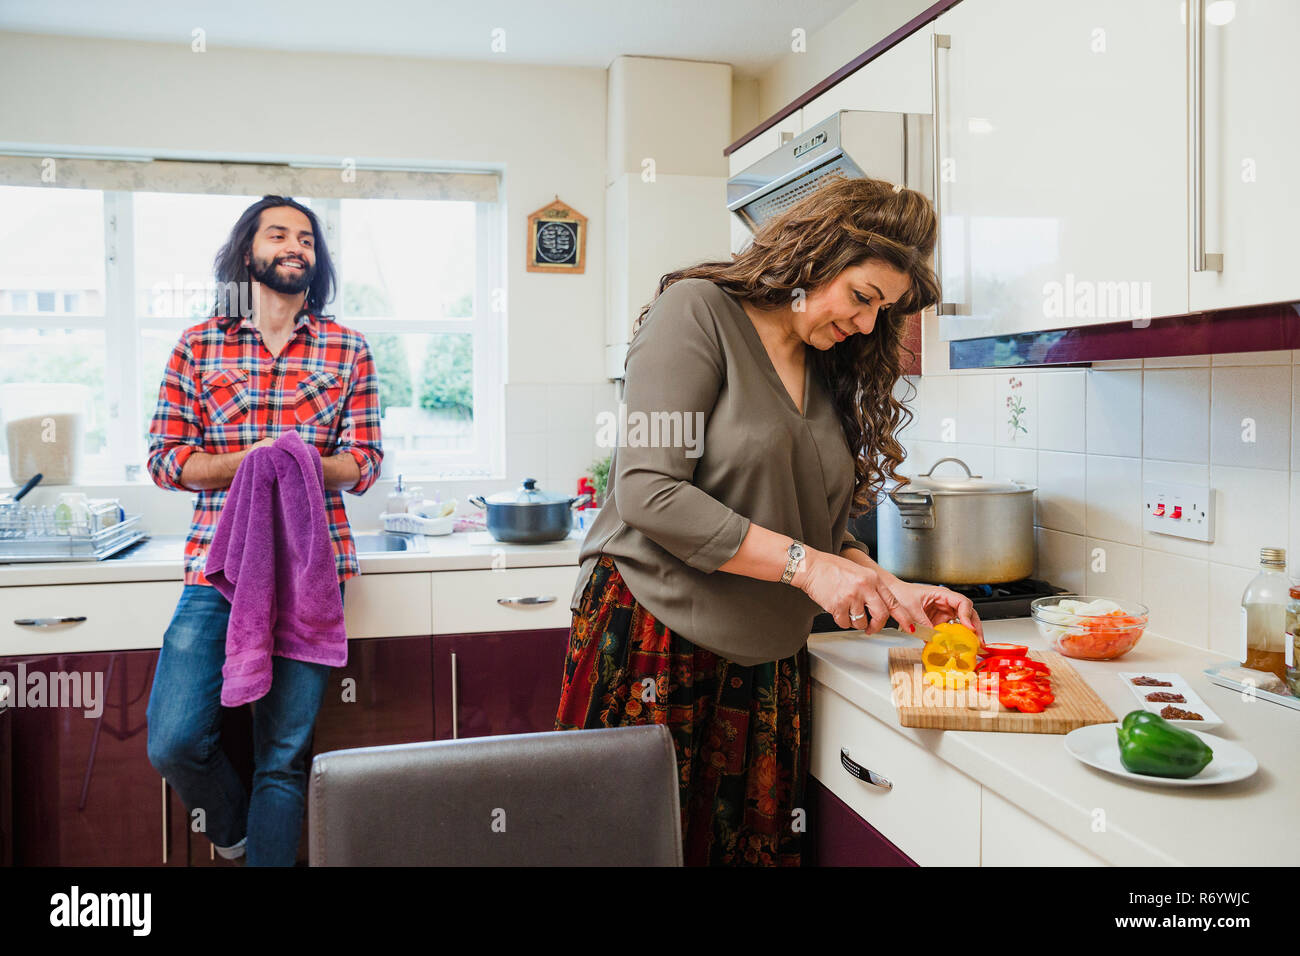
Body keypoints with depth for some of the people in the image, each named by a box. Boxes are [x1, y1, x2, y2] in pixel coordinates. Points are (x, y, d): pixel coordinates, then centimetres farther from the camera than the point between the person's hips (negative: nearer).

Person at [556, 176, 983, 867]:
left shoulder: (829, 371, 13)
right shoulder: (698, 311, -8)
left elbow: (823, 530, 16)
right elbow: (649, 493, -19)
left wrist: (894, 592, -1)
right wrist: (803, 563, -18)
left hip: (766, 665, 7)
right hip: (654, 640, -6)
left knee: (755, 847, 6)